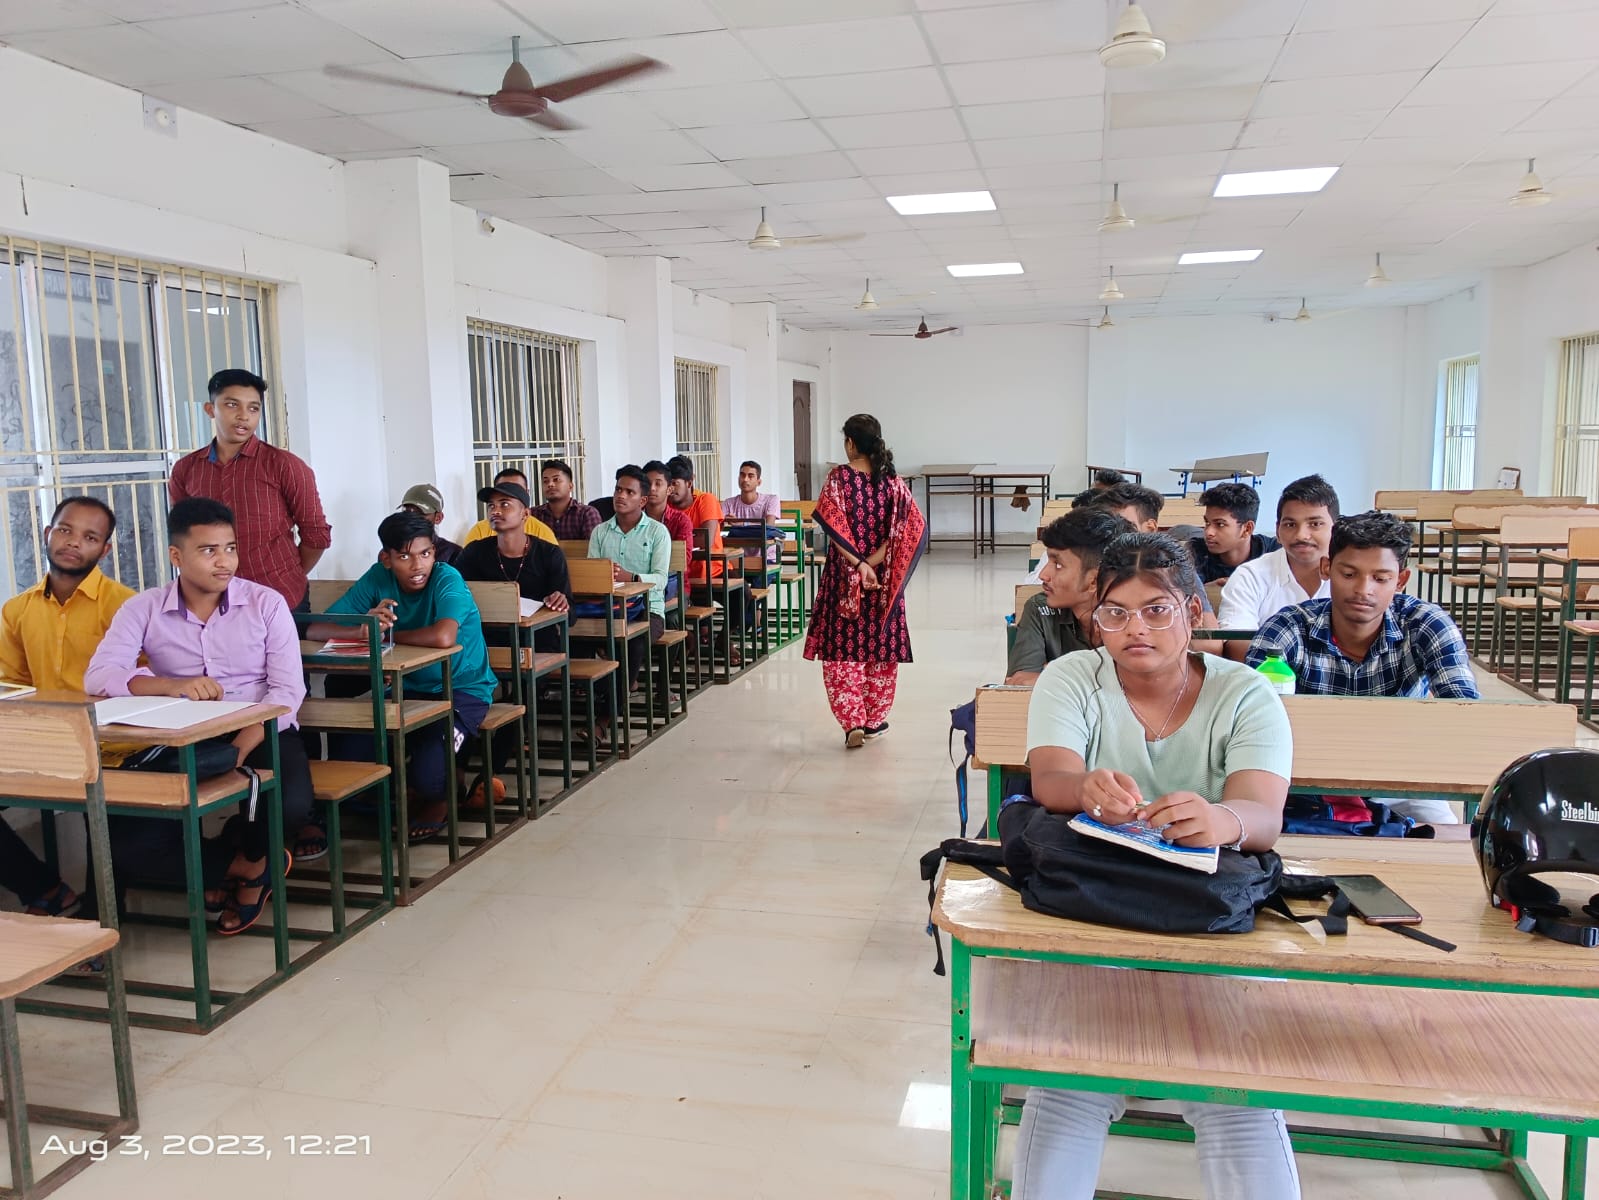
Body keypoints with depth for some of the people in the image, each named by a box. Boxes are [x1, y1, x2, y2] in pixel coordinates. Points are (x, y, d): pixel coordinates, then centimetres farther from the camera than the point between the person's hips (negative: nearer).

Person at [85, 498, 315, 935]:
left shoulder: (267, 603, -4)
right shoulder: (144, 609, -1)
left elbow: (288, 689, -9)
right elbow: (98, 676, -14)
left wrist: (241, 748, -23)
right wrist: (171, 685, -32)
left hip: (262, 733, -1)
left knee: (292, 806, -31)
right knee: (124, 836, -19)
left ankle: (249, 854, 9)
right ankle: (241, 866, 7)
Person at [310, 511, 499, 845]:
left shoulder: (447, 579, -21)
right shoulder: (378, 577, -7)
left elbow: (443, 637, -41)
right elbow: (315, 630, -12)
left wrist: (387, 633, -23)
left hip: (462, 690, -5)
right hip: (409, 688, 5)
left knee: (429, 774, -26)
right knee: (346, 754, -16)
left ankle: (438, 798, 14)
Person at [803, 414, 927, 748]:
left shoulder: (838, 478, -9)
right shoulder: (892, 480, 0)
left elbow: (834, 527, -18)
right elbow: (909, 528, -9)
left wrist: (859, 565, -18)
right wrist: (874, 560, -11)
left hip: (844, 577, -3)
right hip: (883, 579, 3)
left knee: (842, 650, 4)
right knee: (881, 647, 13)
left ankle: (853, 722, -6)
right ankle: (875, 720, 21)